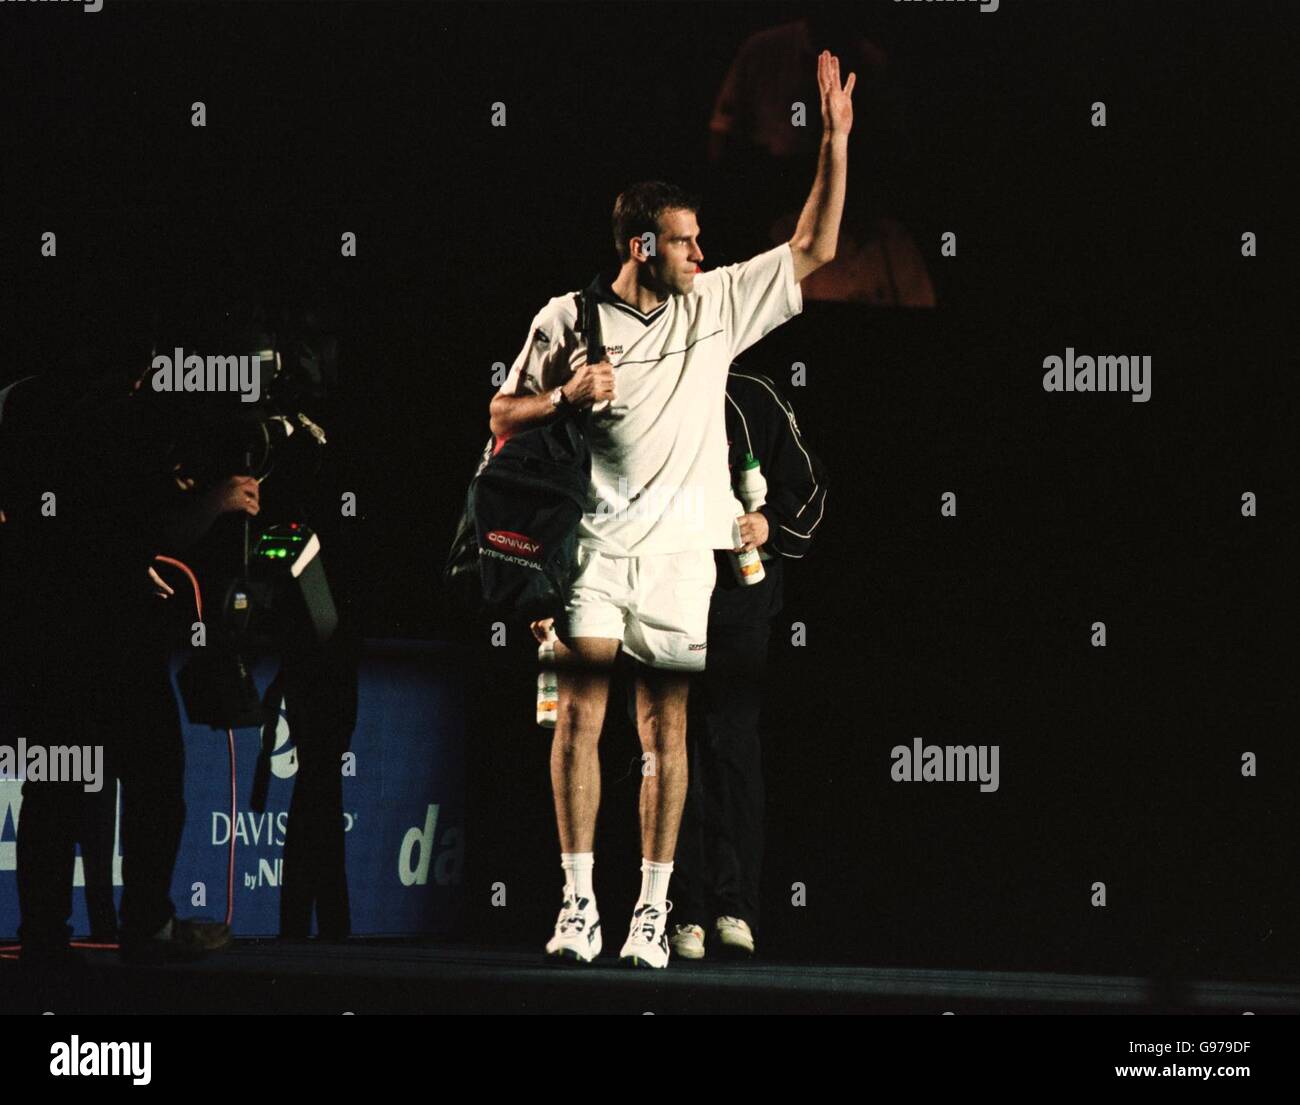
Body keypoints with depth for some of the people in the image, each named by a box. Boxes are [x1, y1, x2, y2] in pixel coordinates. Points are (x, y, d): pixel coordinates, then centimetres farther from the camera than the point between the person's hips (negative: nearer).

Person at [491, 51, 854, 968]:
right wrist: (568, 397, -9)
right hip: (594, 542, -2)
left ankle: (653, 910, 2)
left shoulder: (717, 305, 9)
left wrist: (836, 141, 4)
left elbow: (813, 251, 11)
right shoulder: (568, 320, 3)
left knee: (666, 729, 0)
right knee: (582, 713, -9)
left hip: (682, 549, 2)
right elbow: (503, 417, 10)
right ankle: (580, 903, -7)